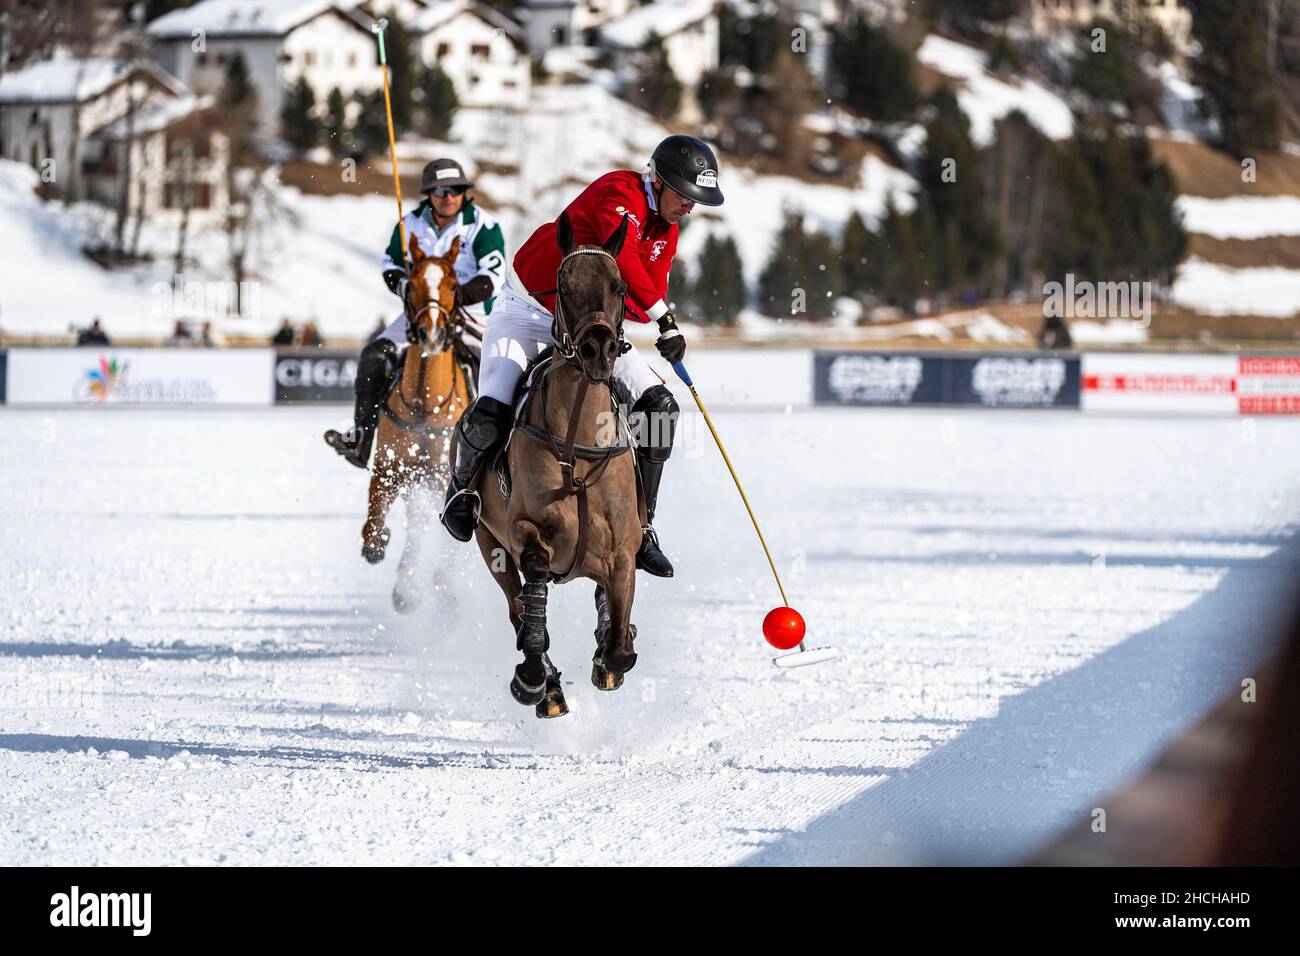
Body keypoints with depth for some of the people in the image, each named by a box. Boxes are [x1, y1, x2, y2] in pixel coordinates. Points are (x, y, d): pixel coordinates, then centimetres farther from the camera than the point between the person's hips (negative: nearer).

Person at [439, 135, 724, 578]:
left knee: (659, 407, -9)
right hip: (529, 312, -7)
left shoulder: (666, 233, 3)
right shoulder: (619, 193, -22)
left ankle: (640, 527, -1)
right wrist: (665, 318, -44)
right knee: (490, 415, -25)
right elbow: (621, 254, -40)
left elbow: (646, 303, -5)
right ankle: (463, 484, 9)